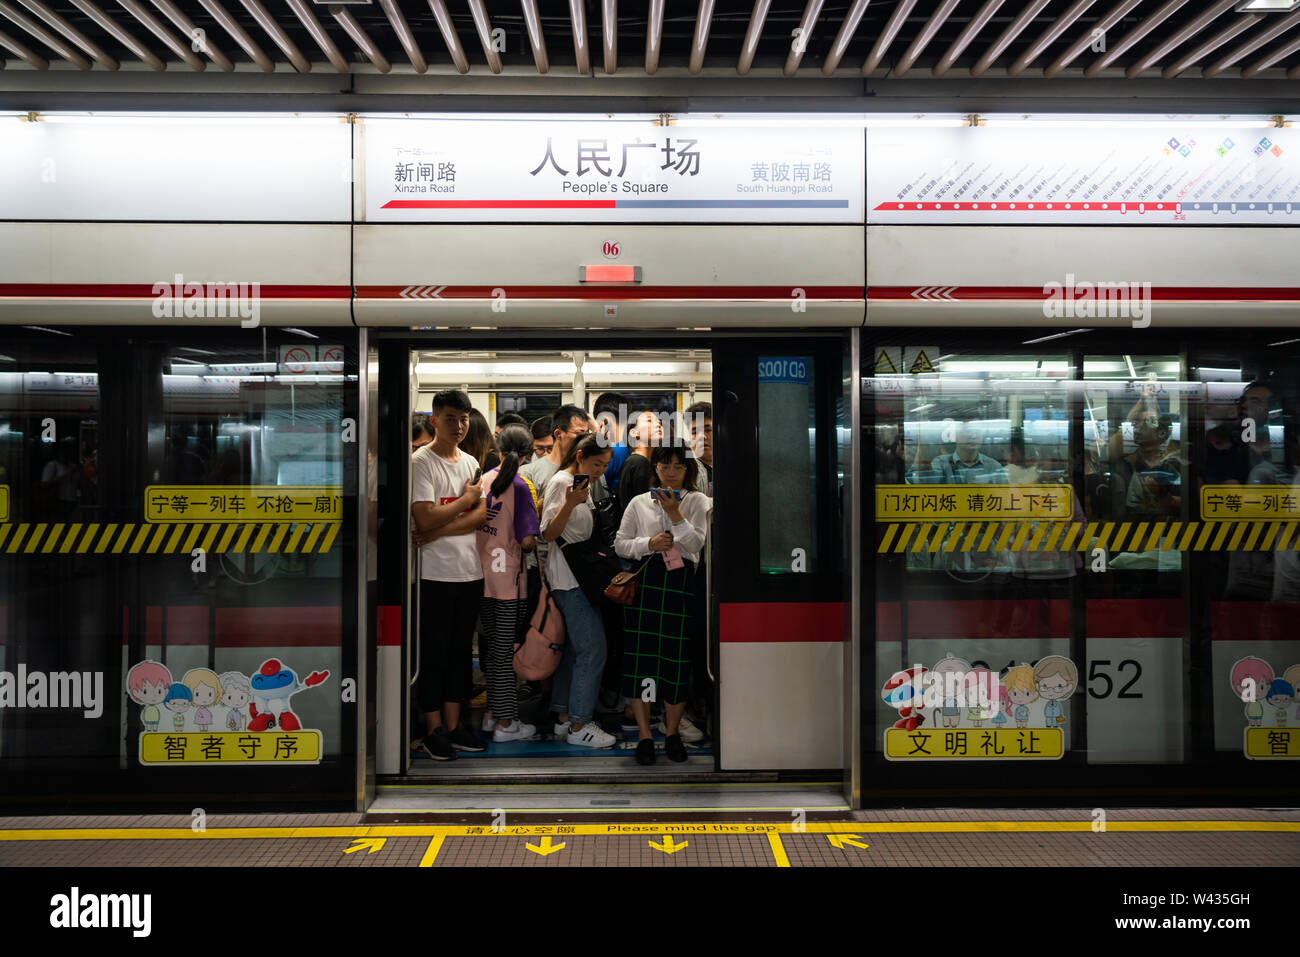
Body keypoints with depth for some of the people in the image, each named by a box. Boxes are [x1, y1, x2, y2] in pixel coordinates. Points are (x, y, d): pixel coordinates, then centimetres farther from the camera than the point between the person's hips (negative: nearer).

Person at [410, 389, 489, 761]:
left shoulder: (471, 462, 12)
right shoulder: (421, 462, -7)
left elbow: (482, 514, 0)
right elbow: (425, 519, -18)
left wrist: (440, 531, -14)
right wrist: (466, 499, -5)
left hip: (470, 572, 6)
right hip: (435, 574, -6)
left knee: (461, 650, 11)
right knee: (434, 653, 2)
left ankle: (453, 725, 21)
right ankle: (434, 730, 12)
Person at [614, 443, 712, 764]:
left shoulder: (697, 501, 11)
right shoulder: (639, 502, 13)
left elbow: (696, 543, -1)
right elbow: (620, 544, 11)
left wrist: (675, 514, -11)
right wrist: (649, 543, -4)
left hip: (681, 583, -1)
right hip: (644, 582, 1)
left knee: (677, 657, -1)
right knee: (640, 655, -3)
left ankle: (672, 732, 16)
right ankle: (644, 735, 7)